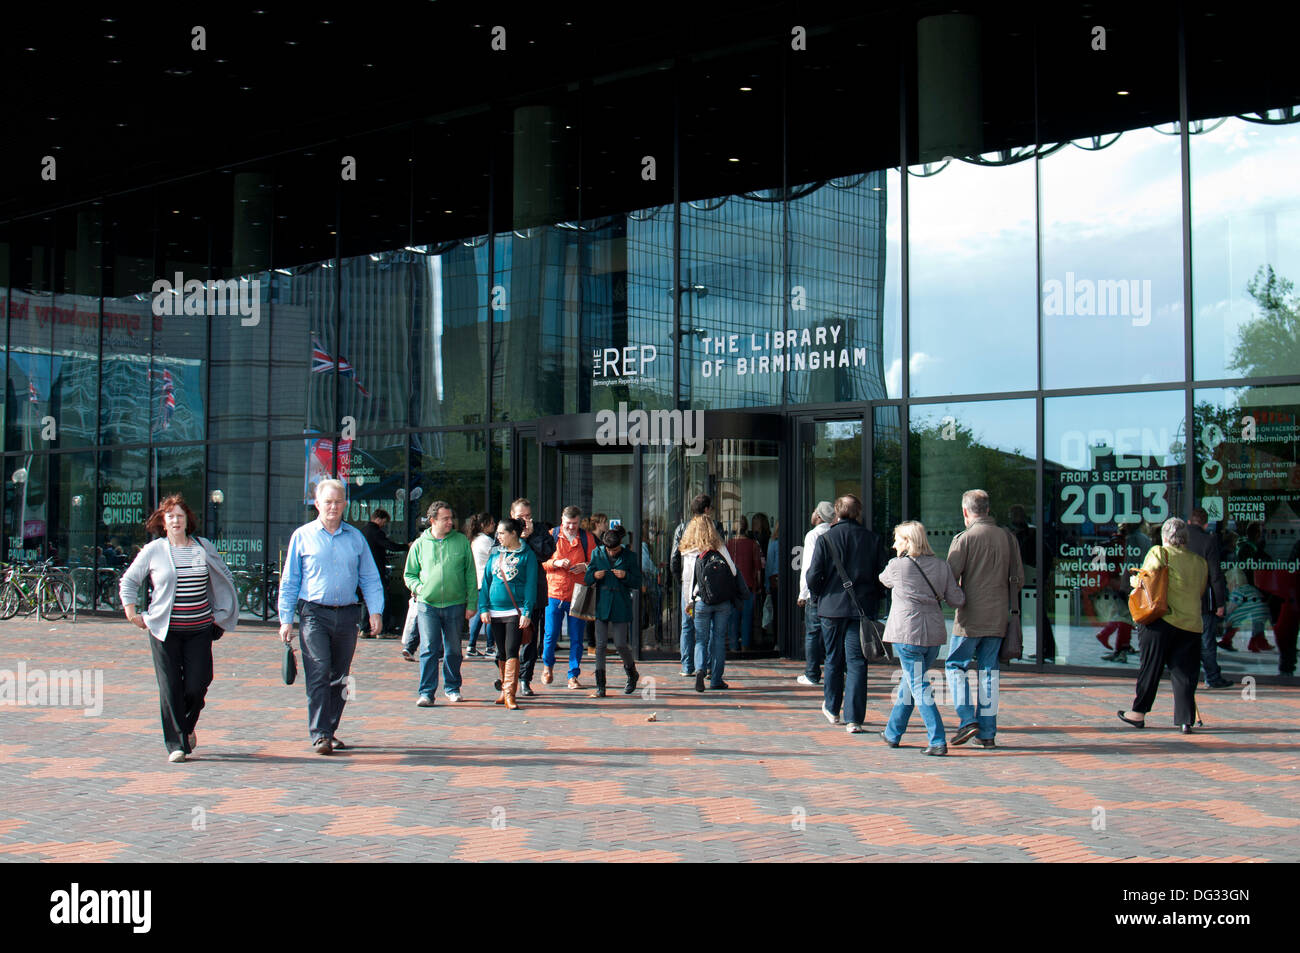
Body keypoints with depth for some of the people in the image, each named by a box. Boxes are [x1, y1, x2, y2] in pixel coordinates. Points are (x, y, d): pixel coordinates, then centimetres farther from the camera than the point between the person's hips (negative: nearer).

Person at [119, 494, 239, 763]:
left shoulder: (204, 547, 7)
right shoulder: (153, 550, 2)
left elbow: (225, 577, 20)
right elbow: (128, 580, 13)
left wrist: (220, 613, 15)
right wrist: (131, 614, 6)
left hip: (199, 630, 1)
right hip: (165, 630, -1)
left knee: (197, 686, -2)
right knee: (171, 688, -3)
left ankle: (187, 727, 27)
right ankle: (176, 744, 5)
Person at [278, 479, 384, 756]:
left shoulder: (355, 537, 10)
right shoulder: (302, 536, 5)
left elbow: (370, 579, 13)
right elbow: (289, 582, 6)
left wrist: (375, 611, 0)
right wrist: (286, 619, -1)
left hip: (347, 616, 3)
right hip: (314, 614, -3)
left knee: (340, 677, 8)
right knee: (318, 672, -14)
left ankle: (330, 730, 19)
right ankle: (319, 734, -12)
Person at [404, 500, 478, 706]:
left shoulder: (462, 541, 5)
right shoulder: (420, 544, 5)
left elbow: (471, 575, 6)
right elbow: (409, 574, 15)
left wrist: (472, 604, 2)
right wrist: (418, 588, -5)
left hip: (455, 605, 1)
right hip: (427, 606, -1)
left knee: (453, 650, 10)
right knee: (429, 650, -6)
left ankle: (452, 687, 25)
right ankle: (426, 692, -2)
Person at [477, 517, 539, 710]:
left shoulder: (527, 554, -2)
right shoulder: (495, 553, 10)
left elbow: (530, 585, -4)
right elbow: (485, 581, 12)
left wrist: (527, 612, -10)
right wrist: (483, 608, 4)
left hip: (516, 611, -5)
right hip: (495, 611, 5)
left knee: (512, 651, -11)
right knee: (501, 653, 12)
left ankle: (509, 694, -11)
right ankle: (505, 690, 24)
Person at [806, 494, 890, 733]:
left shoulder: (825, 539, -5)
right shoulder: (873, 539, 0)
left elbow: (813, 576, -8)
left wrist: (819, 594, 11)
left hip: (832, 607, 0)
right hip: (862, 608, 0)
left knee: (833, 660, 15)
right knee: (857, 662, 0)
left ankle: (832, 709, 30)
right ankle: (854, 718, -5)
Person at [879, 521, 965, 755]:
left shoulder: (897, 566, -6)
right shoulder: (942, 566, 5)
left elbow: (884, 579, 16)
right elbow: (958, 599, 2)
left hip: (907, 635, -5)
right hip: (934, 635, 5)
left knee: (919, 688, -2)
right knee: (909, 683, 19)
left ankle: (938, 741, -11)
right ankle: (893, 733, 31)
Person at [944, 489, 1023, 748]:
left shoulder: (964, 539, -8)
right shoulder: (1008, 538, 7)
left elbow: (949, 578, -12)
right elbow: (1019, 578, 10)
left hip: (971, 616, -5)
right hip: (998, 618, 5)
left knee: (955, 666, 7)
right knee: (989, 671, 9)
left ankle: (967, 720, -8)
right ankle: (988, 732, 9)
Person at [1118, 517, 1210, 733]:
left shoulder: (1159, 553, -1)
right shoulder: (1200, 563, 12)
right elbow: (1201, 592, 19)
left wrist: (1134, 580, 15)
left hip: (1162, 620, -3)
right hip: (1192, 624, 3)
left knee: (1150, 667, 7)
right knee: (1184, 673, 5)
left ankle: (1138, 713, 17)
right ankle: (1186, 720, -1)